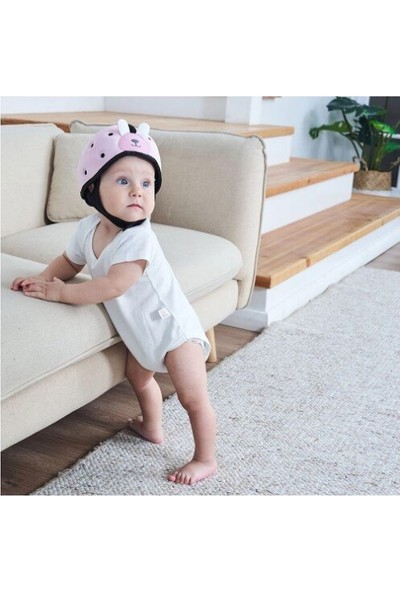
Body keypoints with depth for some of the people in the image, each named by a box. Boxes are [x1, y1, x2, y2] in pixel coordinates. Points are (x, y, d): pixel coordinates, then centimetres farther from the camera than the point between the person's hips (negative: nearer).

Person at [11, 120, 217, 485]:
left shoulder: (139, 238, -31)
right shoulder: (88, 227, -7)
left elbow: (113, 286, -35)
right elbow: (70, 261, 12)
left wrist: (59, 293, -26)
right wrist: (43, 279, -6)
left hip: (172, 328, -8)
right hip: (140, 332, 9)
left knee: (193, 396, -4)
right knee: (138, 376, 29)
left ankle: (206, 459, 15)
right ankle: (152, 428, 54)